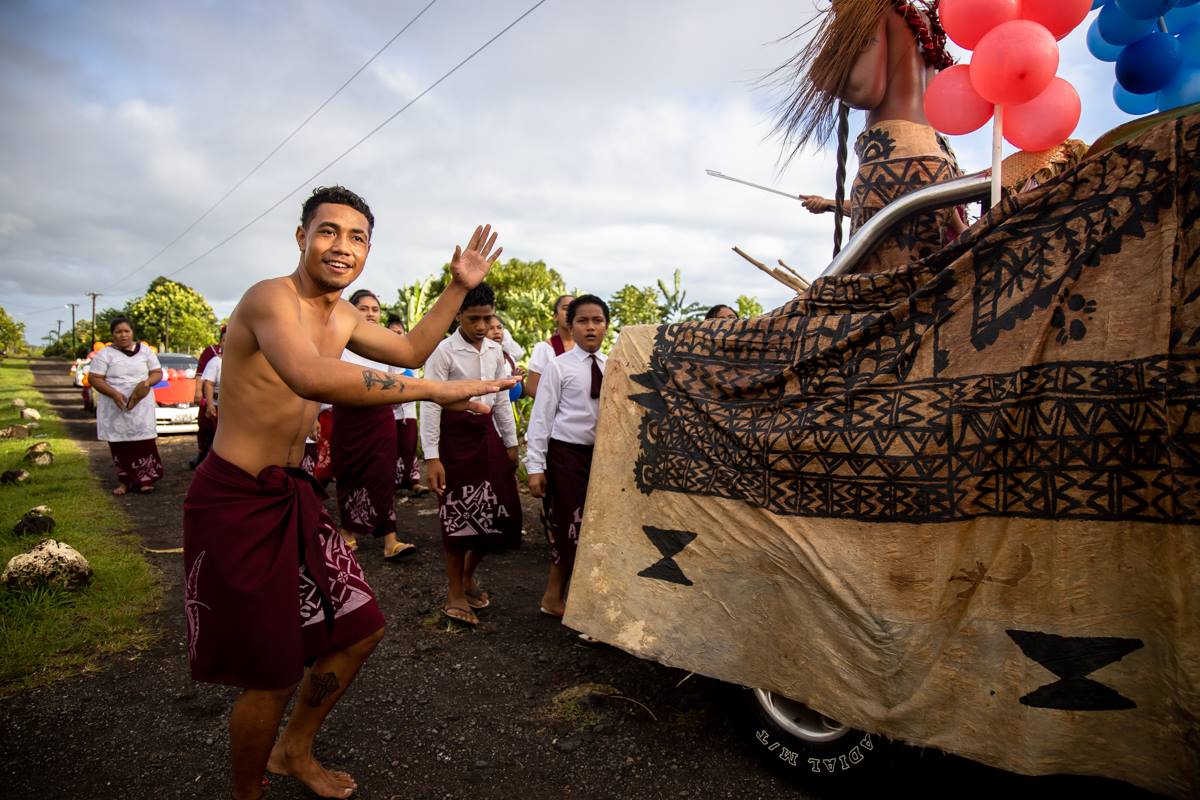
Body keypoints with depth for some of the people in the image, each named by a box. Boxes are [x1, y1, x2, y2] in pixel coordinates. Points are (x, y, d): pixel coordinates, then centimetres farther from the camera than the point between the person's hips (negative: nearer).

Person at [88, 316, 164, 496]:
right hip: (115, 409, 0)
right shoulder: (104, 354, 0)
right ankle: (126, 481, 12)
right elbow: (94, 378, -4)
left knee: (144, 443, -4)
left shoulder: (145, 350, 7)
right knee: (120, 445, 3)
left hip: (142, 406, 0)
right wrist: (114, 394, -19)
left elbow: (157, 373, 8)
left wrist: (147, 382, -15)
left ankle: (146, 479, 3)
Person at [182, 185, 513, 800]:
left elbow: (410, 349, 24)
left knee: (359, 630, 16)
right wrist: (437, 392, -39)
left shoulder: (343, 318, 9)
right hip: (236, 500, -9)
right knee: (274, 675, 1)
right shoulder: (271, 297, -20)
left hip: (293, 494, 9)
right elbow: (310, 377, -41)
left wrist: (459, 287, 15)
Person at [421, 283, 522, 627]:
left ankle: (468, 573, 32)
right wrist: (432, 457, -18)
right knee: (458, 514, 3)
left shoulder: (495, 351, 6)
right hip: (455, 434, -6)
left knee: (501, 510, 7)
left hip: (487, 431, 6)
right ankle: (455, 592, 22)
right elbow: (430, 404, -14)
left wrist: (511, 442, 12)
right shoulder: (443, 351, -12)